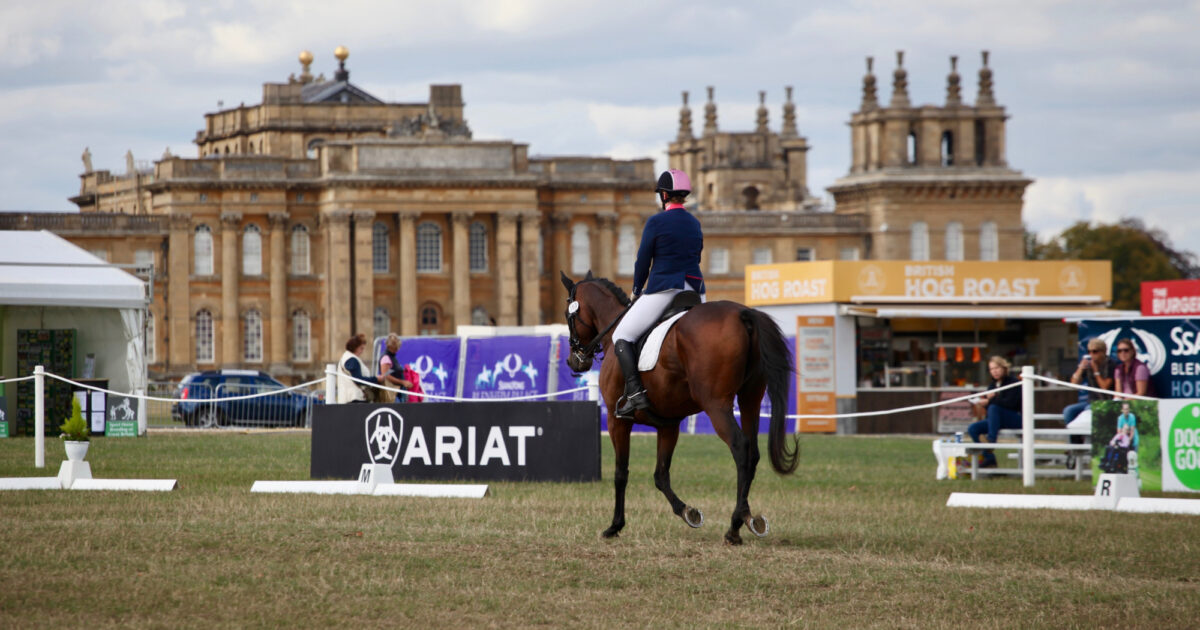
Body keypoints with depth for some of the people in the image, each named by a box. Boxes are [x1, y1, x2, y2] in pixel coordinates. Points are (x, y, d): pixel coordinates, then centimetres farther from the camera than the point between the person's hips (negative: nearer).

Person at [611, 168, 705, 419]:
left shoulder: (656, 222, -7)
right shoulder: (695, 224, 13)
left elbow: (643, 261, -2)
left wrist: (637, 291, 14)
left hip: (663, 290, -6)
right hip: (695, 291, 6)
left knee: (621, 336, 1)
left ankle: (634, 392, -15)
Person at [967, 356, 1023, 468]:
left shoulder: (1012, 382, -7)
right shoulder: (992, 385, 12)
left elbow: (1010, 402, -22)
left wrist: (990, 401, -19)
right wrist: (988, 398, -10)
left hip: (1016, 419, -7)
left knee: (993, 407, -34)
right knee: (972, 428, -11)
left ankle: (991, 442, -39)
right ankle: (989, 459, -15)